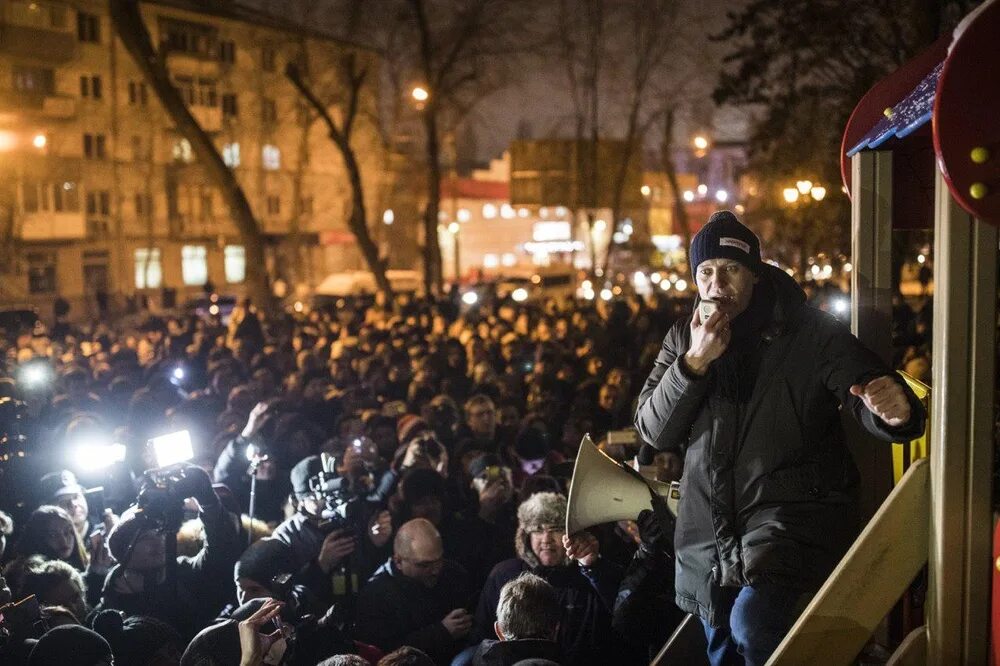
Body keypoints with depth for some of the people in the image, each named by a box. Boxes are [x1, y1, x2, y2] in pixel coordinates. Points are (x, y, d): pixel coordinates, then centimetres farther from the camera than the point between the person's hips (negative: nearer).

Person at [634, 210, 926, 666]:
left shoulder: (813, 334, -6)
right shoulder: (683, 338, 5)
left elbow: (872, 404, -12)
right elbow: (654, 430, -1)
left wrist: (896, 412, -37)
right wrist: (694, 362, -15)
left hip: (789, 516, -4)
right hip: (709, 531, 5)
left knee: (753, 623, -29)